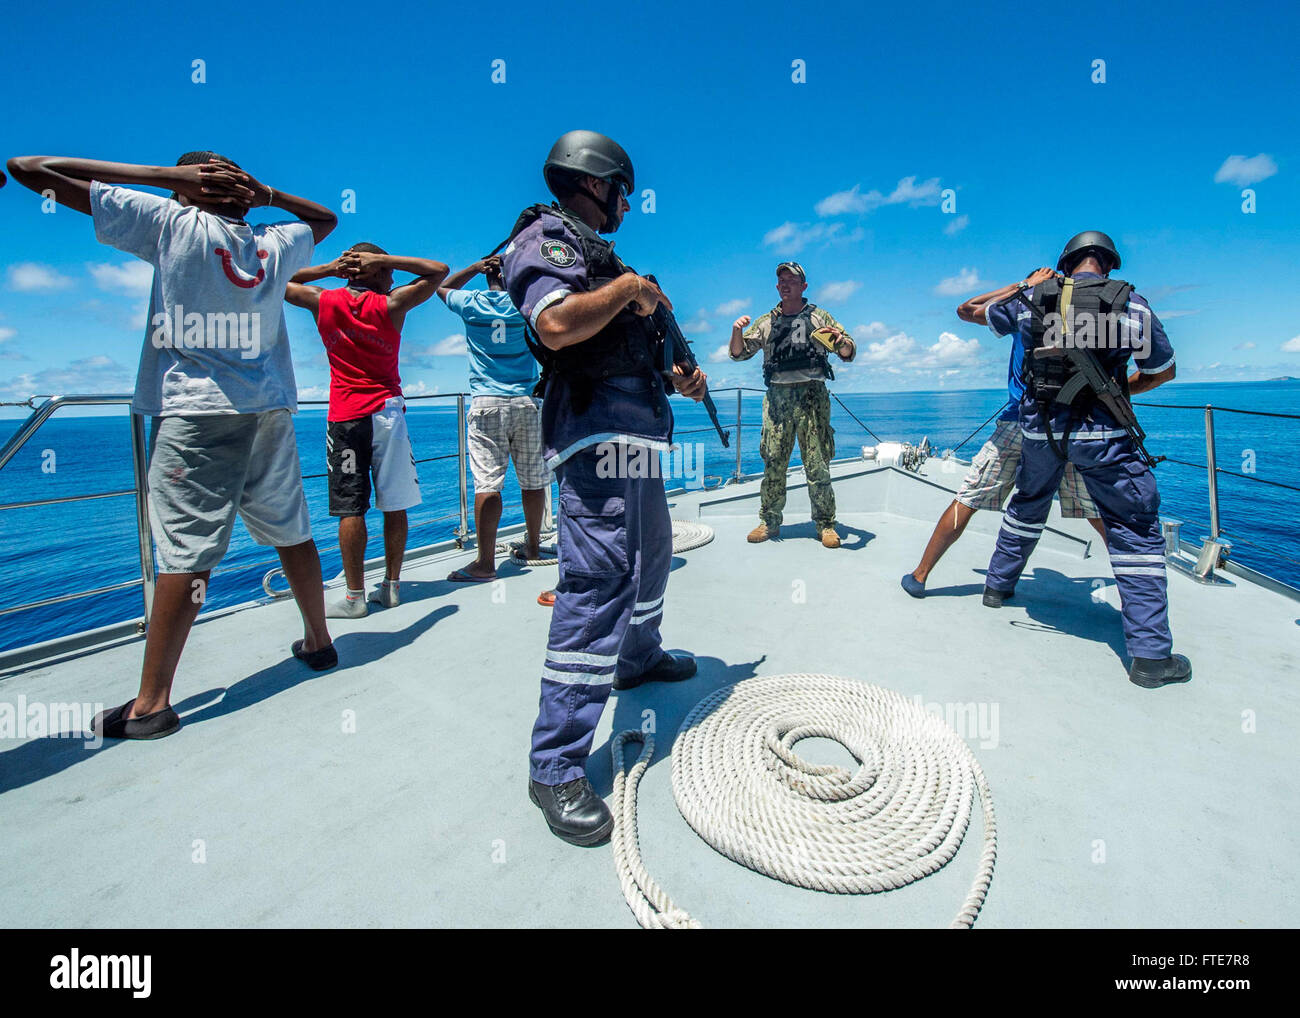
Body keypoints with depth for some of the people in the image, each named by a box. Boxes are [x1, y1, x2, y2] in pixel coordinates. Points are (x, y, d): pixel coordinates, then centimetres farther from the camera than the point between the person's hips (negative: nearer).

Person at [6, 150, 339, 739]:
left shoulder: (173, 224, -2)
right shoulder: (276, 246, 10)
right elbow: (324, 218, 33)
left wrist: (165, 175, 2)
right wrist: (266, 195, 16)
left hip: (193, 410, -4)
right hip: (270, 409, 5)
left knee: (184, 553, -6)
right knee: (291, 533, 13)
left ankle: (152, 703, 1)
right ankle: (318, 642, 26)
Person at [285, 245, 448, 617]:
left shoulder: (323, 301, 3)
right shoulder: (391, 305, -2)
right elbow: (439, 271, 7)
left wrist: (326, 268, 12)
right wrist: (381, 259, 3)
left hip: (344, 415, 1)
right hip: (388, 411, 0)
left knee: (350, 508, 0)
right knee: (395, 505, 7)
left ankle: (354, 596, 2)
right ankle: (392, 587, 13)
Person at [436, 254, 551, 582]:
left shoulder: (472, 303, 4)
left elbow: (442, 287, 26)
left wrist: (476, 266, 18)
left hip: (486, 404, -1)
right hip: (527, 402, 1)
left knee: (487, 482, -6)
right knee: (532, 480, 9)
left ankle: (485, 562, -8)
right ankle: (533, 546, 22)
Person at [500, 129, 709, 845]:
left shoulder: (596, 251, 26)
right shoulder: (546, 237, -4)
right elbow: (556, 325, -25)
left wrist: (675, 379, 16)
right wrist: (629, 286, -11)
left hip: (637, 433, 11)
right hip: (596, 432, -11)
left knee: (651, 553, 21)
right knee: (599, 579, -16)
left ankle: (638, 656, 44)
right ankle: (555, 767, -9)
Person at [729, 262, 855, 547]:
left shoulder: (820, 317, 13)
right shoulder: (766, 322, 17)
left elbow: (848, 352, 8)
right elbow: (739, 353, 13)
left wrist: (841, 340, -16)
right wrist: (737, 331, -7)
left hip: (812, 395, -2)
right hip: (777, 396, 2)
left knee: (817, 465, -3)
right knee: (773, 463, 1)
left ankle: (825, 524, 5)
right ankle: (769, 522, 10)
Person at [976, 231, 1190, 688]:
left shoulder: (1032, 298, 5)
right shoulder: (1130, 303, 0)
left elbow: (977, 313, 25)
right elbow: (1163, 371, 12)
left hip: (1040, 429, 4)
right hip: (1101, 432, -3)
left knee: (1028, 505, 27)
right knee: (1137, 529, 3)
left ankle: (998, 584, 42)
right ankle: (1150, 654, 1)